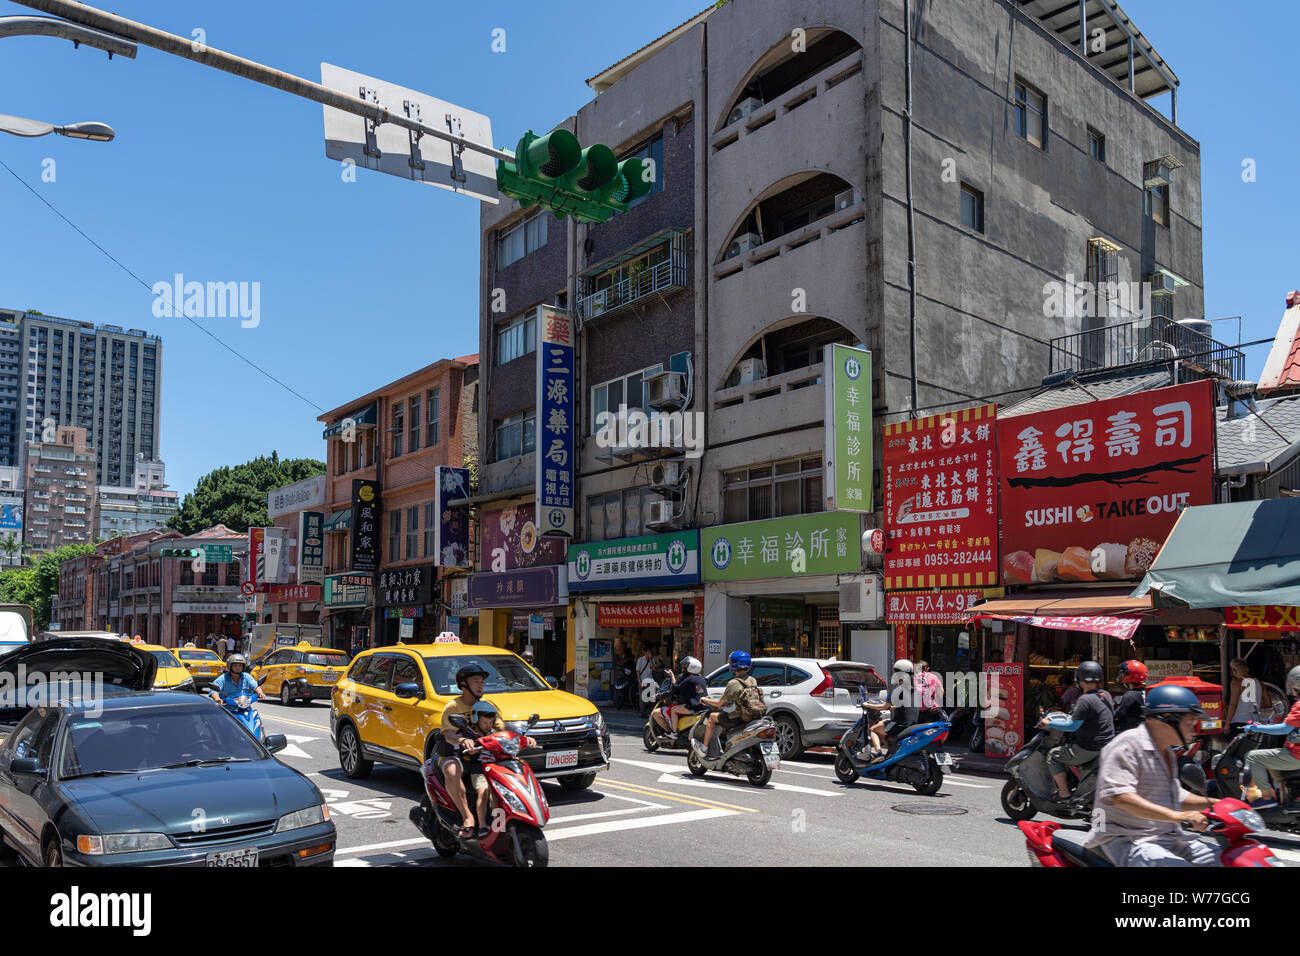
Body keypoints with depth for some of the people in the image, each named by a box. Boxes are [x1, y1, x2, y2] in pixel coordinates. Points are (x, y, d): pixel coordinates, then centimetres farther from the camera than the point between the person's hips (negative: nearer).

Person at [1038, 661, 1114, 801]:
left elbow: (1073, 726, -21)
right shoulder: (1106, 695, 6)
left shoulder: (1085, 700, -21)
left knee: (1053, 755, 5)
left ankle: (1064, 793, 2)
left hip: (1090, 750, -9)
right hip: (1107, 746, 9)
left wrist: (1049, 724, -10)